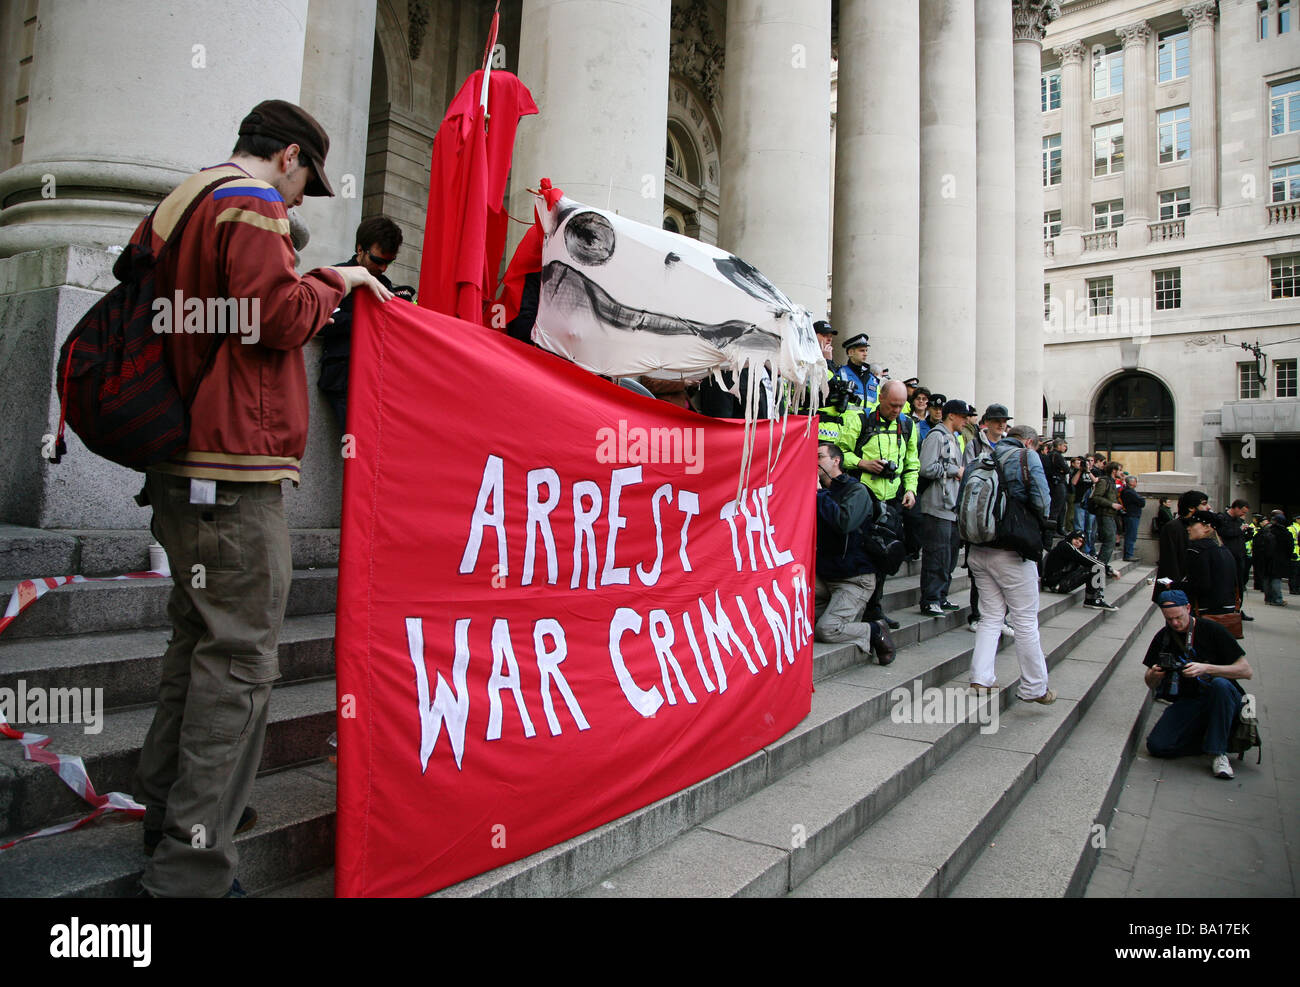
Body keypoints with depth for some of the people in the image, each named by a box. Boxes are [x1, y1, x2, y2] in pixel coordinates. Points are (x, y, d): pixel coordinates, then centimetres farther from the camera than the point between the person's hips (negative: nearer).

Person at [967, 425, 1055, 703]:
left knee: (991, 616, 13)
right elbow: (1042, 503, -12)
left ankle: (980, 679, 8)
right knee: (1026, 620, 4)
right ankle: (1034, 688, 13)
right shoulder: (1027, 457, -5)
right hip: (1012, 553, -6)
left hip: (978, 551, 6)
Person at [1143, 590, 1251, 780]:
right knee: (1156, 746, -20)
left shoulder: (1211, 630, -7)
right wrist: (1154, 675, -18)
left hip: (1218, 699, -2)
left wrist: (1206, 668, -25)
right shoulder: (1163, 637, 4)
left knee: (1220, 684, -38)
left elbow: (1246, 670, -12)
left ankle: (1218, 752, -22)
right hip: (1187, 703, 3)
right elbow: (1151, 685, 6)